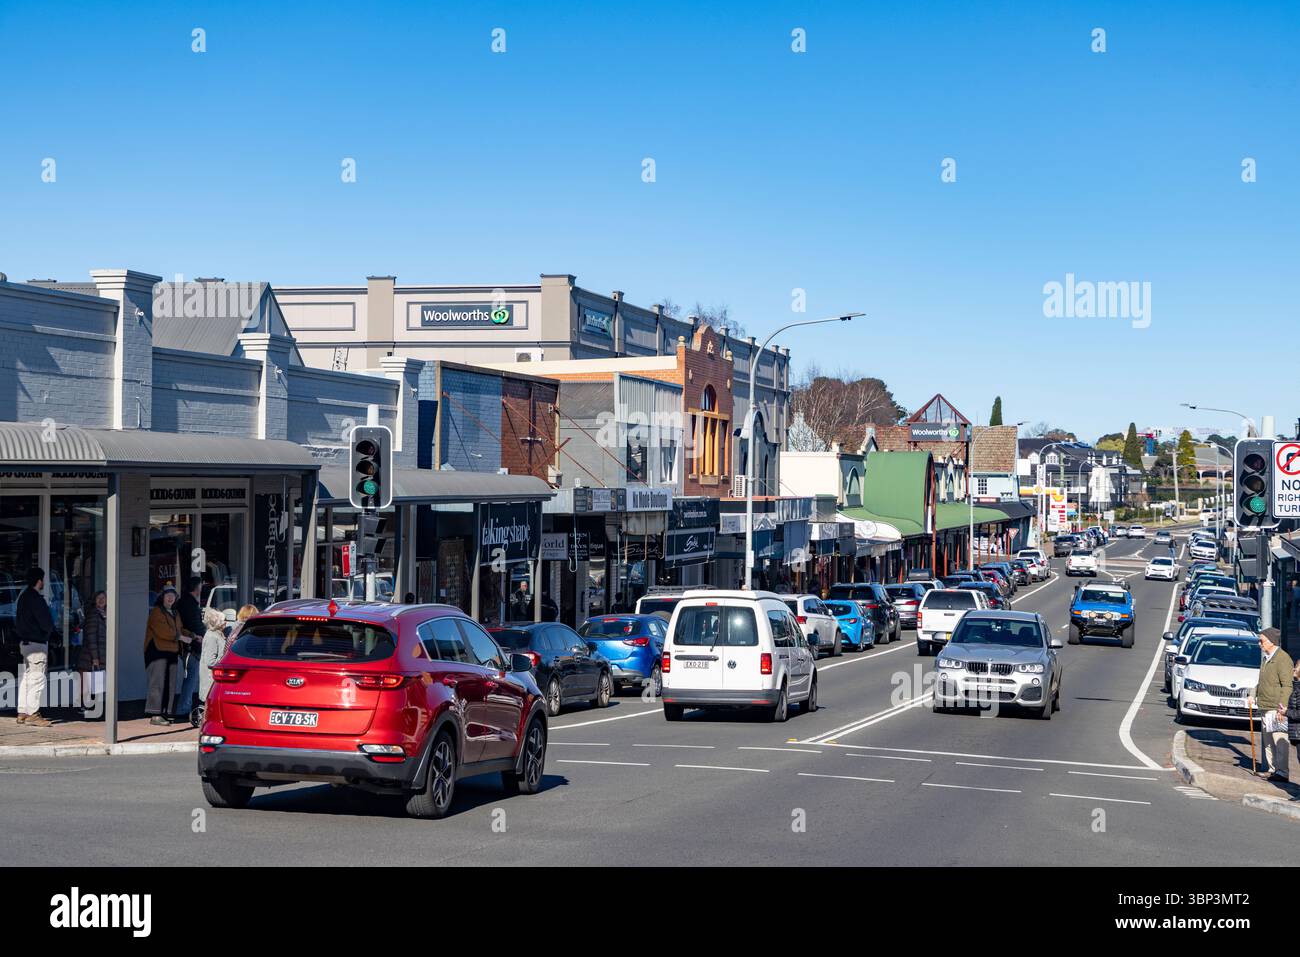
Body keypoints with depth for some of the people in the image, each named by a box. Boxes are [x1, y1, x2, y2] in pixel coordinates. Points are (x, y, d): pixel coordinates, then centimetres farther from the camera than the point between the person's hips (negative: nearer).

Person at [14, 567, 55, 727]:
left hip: (24, 641, 10)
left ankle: (22, 712, 17)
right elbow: (47, 623, -19)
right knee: (37, 678, -7)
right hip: (37, 643, -10)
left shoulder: (23, 597, 13)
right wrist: (49, 630, 2)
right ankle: (32, 714, -8)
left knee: (27, 677, 14)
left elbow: (18, 622, 18)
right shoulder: (36, 599, -17)